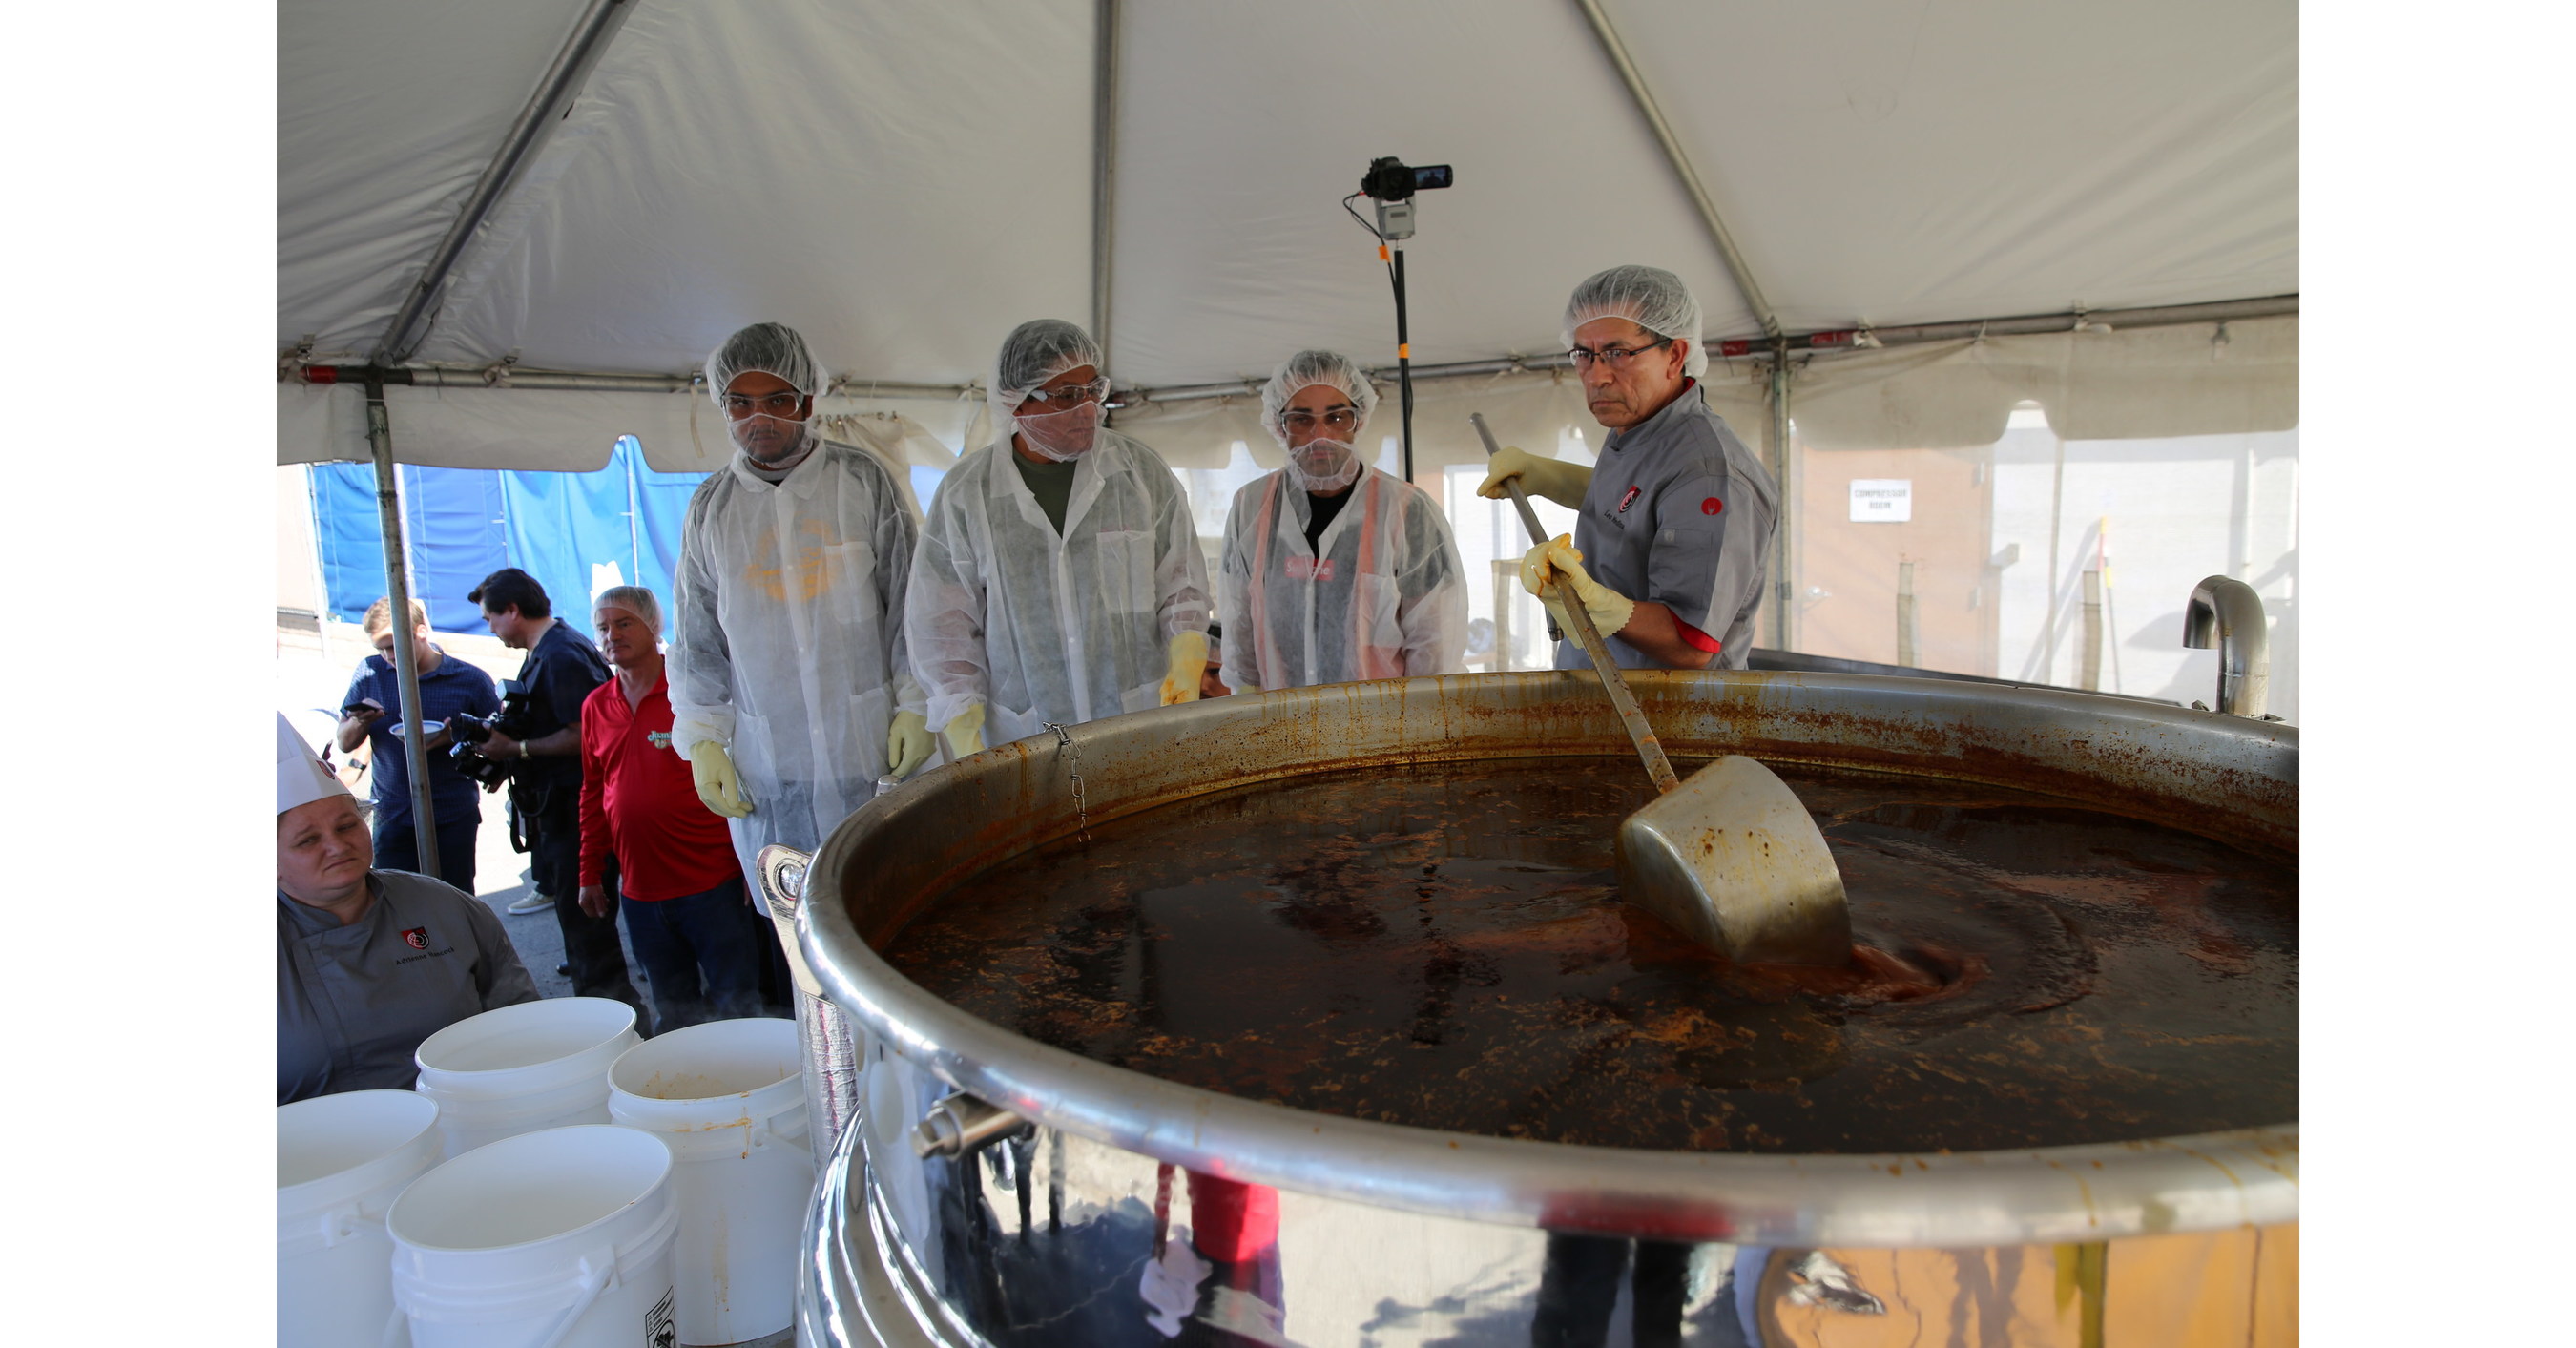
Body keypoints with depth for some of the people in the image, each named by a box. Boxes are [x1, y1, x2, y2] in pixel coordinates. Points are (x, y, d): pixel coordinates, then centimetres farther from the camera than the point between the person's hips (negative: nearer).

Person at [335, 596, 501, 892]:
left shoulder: (470, 679, -4)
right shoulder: (369, 673, 5)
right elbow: (344, 744, 11)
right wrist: (361, 723, -12)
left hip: (454, 820, -2)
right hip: (391, 819, 2)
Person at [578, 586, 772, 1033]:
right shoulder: (595, 707, 10)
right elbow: (593, 795, 17)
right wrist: (590, 873, 15)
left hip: (711, 881, -5)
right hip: (639, 889, 5)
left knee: (736, 1009, 2)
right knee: (671, 1014, 14)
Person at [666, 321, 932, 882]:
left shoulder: (864, 480, 1)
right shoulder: (711, 507, 7)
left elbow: (910, 604, 3)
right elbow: (696, 641, 12)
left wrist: (917, 705, -3)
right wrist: (703, 740, 5)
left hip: (876, 749, -2)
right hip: (768, 762, 2)